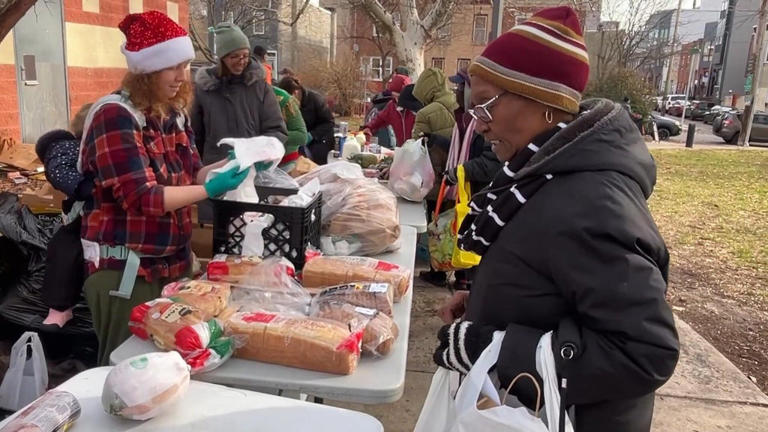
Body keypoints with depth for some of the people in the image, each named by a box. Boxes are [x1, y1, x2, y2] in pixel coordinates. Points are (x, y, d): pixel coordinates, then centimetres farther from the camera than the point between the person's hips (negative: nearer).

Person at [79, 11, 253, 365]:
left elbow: (189, 174, 12)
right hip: (125, 269, -7)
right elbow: (143, 198, -23)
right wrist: (211, 189, -24)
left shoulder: (174, 113, 7)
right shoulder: (115, 116, -16)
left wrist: (232, 163, -4)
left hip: (174, 262, 7)